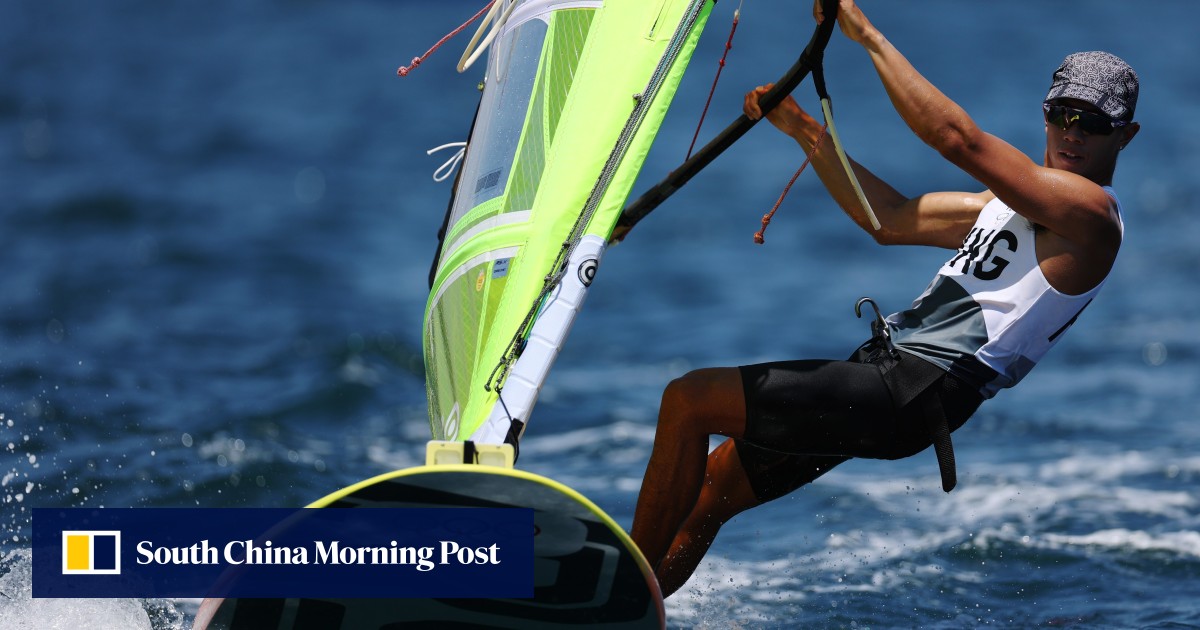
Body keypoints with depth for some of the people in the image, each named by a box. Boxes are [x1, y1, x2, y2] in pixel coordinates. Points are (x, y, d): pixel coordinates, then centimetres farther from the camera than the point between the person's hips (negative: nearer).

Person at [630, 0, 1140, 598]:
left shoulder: (1091, 211, -10)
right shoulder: (1011, 203, 21)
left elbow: (957, 139, -19)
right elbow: (892, 220, 24)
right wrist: (806, 133, 15)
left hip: (912, 393, -9)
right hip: (883, 370, 9)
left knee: (689, 399, -12)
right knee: (709, 484, 11)